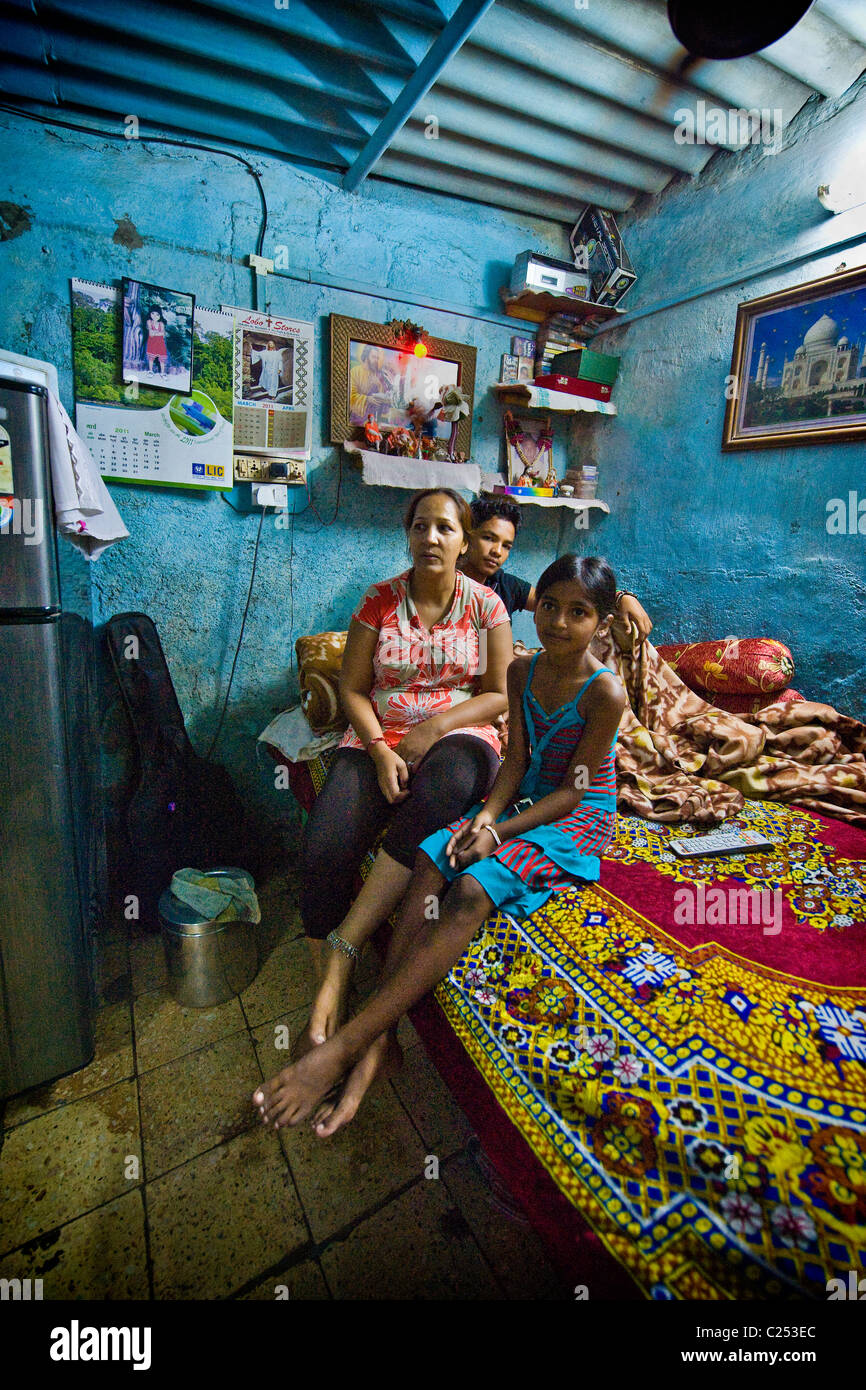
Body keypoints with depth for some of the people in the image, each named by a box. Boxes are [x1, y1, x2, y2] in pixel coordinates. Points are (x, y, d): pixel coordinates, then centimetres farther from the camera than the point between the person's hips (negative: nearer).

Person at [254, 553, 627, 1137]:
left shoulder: (605, 691, -17)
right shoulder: (522, 671, 1)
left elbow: (574, 790, -16)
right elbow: (517, 759, 0)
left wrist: (498, 832, -22)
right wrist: (486, 815, -17)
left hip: (580, 820, -6)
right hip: (525, 800, 6)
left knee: (472, 889, -29)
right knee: (431, 859, -21)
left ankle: (343, 1046, -26)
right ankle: (380, 1041, -20)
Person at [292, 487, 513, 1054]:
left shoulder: (486, 603, 6)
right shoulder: (379, 600, 6)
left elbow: (500, 694, 4)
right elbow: (352, 688, 4)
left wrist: (433, 728, -12)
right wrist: (380, 750, -13)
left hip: (457, 736, -1)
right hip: (378, 738, 1)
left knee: (445, 782, -40)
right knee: (324, 848, -25)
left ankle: (343, 949, -30)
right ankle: (333, 1005, -8)